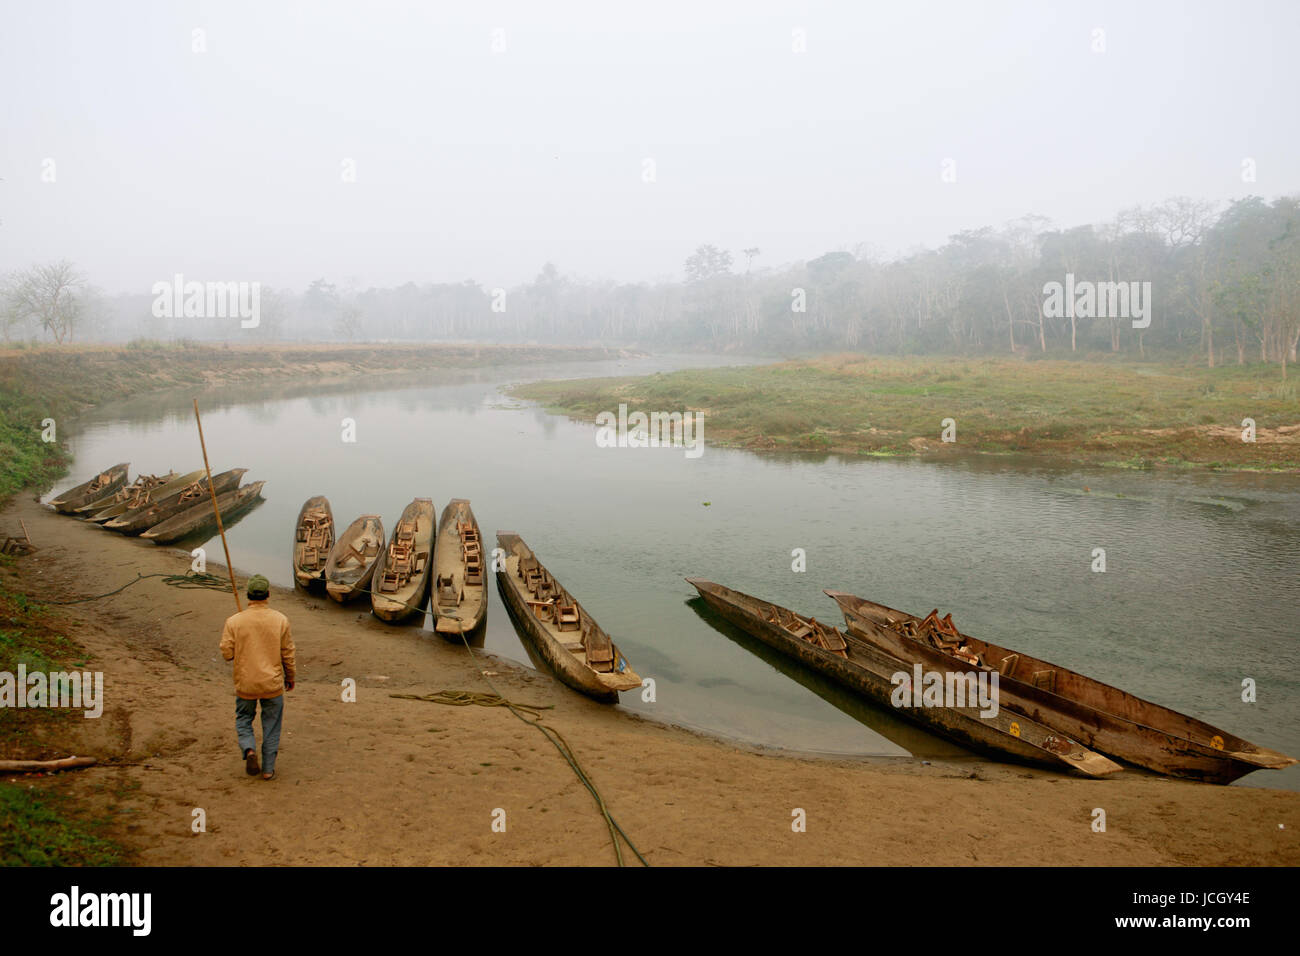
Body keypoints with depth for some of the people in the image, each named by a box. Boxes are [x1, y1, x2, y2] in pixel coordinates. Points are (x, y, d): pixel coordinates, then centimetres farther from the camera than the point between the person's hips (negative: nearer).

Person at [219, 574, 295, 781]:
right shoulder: (280, 620, -8)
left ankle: (249, 749, -3)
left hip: (245, 684, 0)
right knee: (271, 725, 13)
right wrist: (290, 677, 12)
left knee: (243, 719, 22)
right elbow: (288, 654, -2)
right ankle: (268, 769, 16)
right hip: (273, 684, 0)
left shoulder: (234, 621, -10)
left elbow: (227, 653, -7)